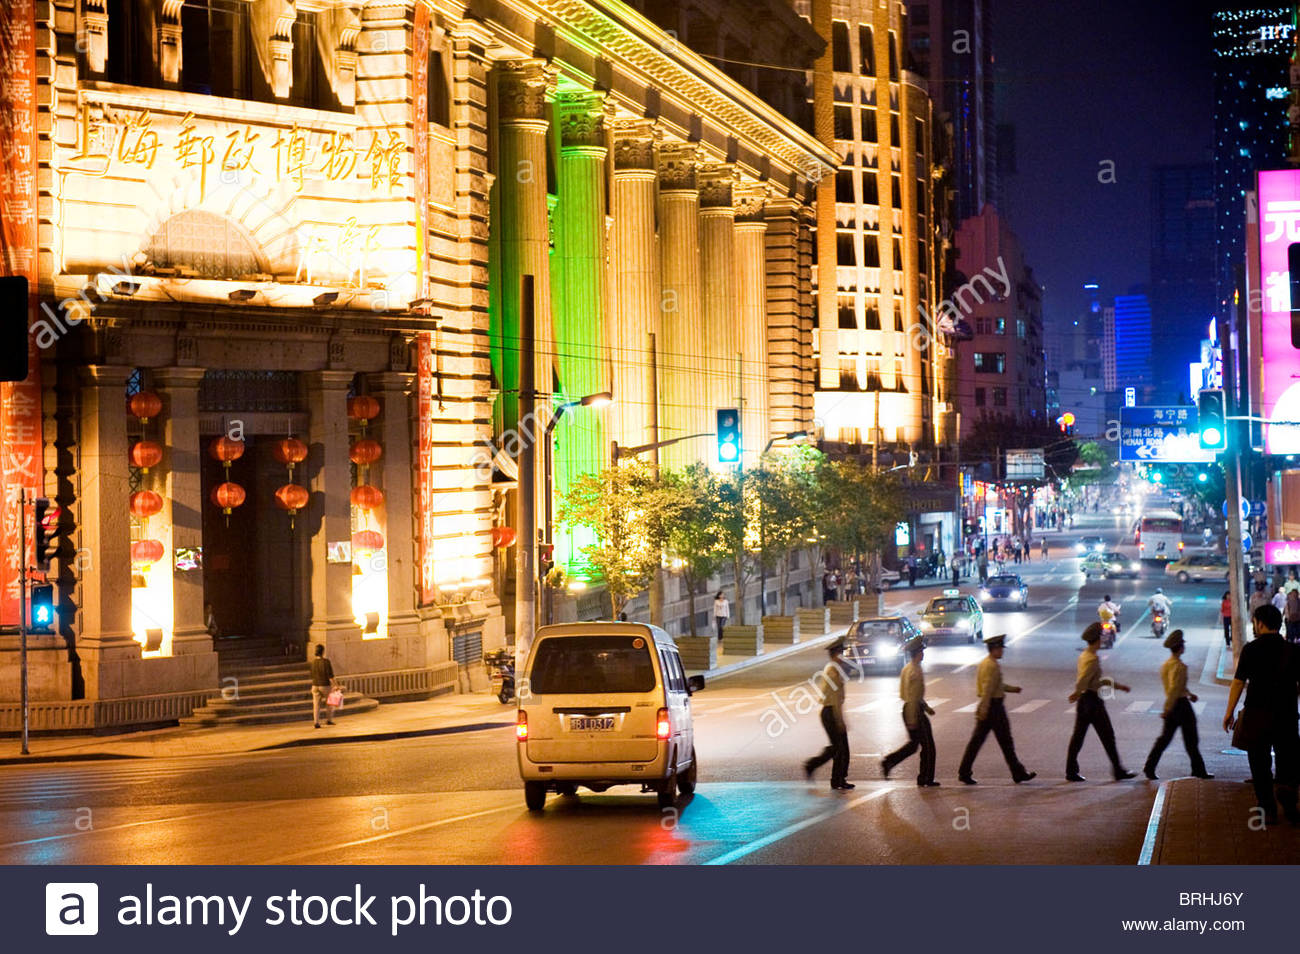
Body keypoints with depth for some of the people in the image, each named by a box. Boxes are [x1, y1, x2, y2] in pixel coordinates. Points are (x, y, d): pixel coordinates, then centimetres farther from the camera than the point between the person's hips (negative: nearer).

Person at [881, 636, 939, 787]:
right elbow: (912, 696, -22)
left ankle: (888, 761, 6)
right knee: (928, 745, 0)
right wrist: (912, 719, -23)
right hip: (915, 711, -9)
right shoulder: (915, 671, -18)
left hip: (908, 709, 9)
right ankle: (925, 779, 5)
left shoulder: (907, 668, 13)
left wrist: (926, 707, 26)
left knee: (913, 744, 17)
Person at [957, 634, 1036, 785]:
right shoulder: (992, 666, -17)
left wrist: (1012, 688, 27)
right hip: (994, 706, -9)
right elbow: (988, 689, -24)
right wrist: (984, 710, -27)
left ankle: (964, 772, 3)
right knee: (1005, 741, 1)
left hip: (986, 707, 9)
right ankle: (1018, 773, 10)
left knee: (977, 740, 7)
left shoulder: (984, 663, 15)